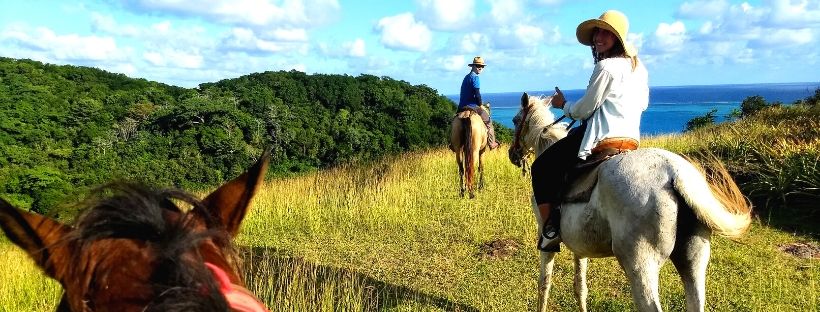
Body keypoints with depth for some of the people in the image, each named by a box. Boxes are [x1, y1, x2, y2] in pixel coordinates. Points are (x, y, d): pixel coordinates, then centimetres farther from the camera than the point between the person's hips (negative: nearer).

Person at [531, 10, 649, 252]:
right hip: (631, 140, 10)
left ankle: (550, 228, -4)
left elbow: (584, 109, -12)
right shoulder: (639, 67, 13)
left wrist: (564, 105, 6)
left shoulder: (605, 66, -15)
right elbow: (643, 104, 24)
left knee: (542, 168, 1)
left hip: (601, 140, -10)